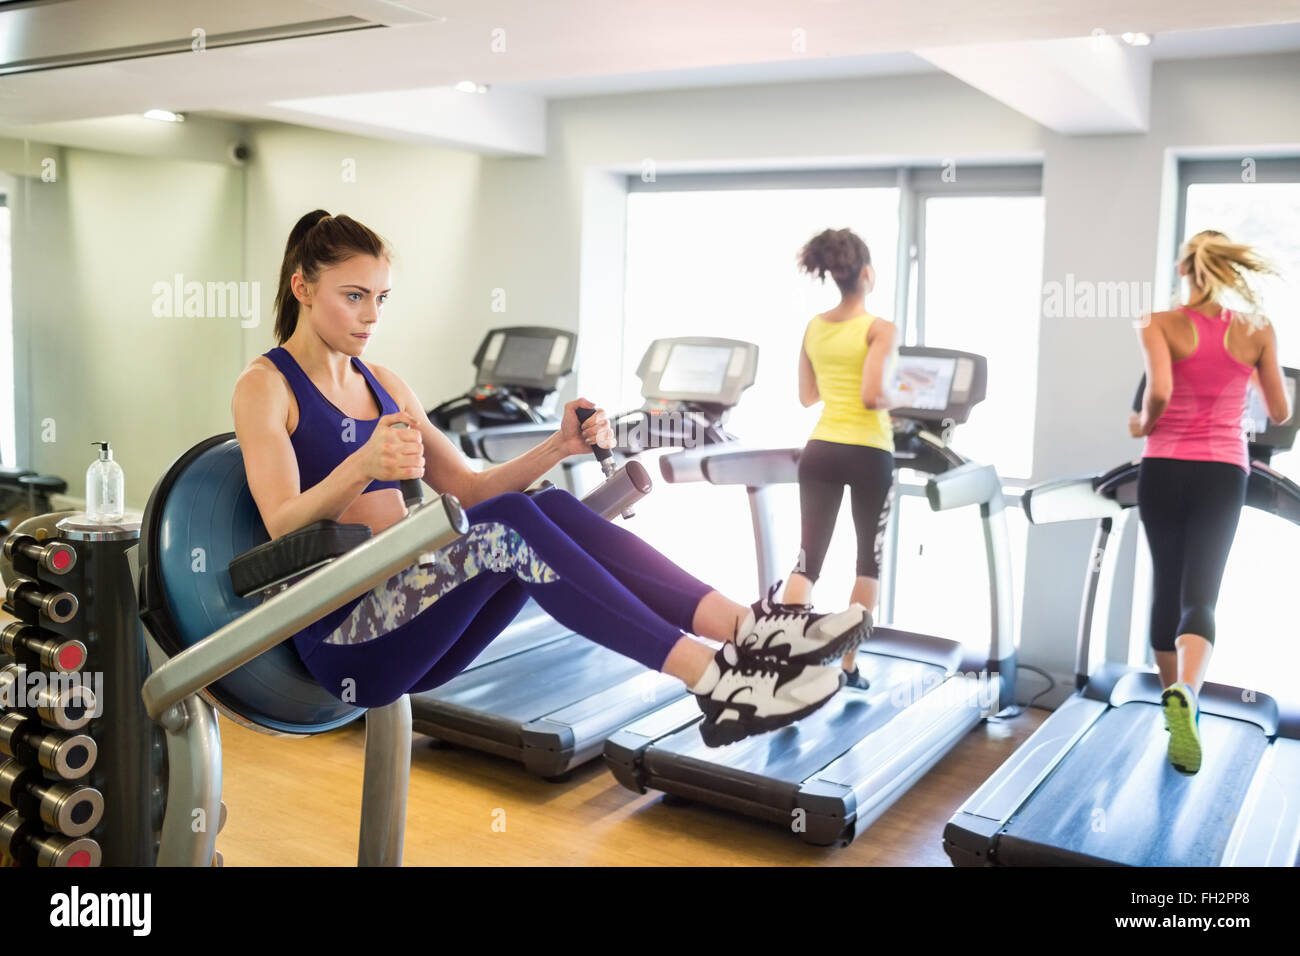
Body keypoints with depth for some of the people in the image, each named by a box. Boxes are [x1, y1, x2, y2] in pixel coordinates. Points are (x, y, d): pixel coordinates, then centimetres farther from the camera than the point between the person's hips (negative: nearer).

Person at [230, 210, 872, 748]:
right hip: (342, 637, -6)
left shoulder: (382, 385, 17)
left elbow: (468, 489, 15)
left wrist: (561, 446, -1)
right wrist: (362, 466, -36)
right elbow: (283, 529, -16)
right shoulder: (265, 385, -1)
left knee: (554, 510, -22)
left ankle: (744, 627, -33)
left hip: (410, 617, 6)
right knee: (508, 523, -31)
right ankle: (712, 677, -42)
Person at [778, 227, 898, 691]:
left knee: (808, 558, 5)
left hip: (820, 451, 5)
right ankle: (848, 665, 16)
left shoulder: (814, 327, 7)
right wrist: (902, 401, -1)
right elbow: (873, 396, -20)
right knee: (870, 558, 12)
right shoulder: (879, 329, -10)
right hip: (867, 453, -4)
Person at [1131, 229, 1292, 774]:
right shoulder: (1258, 331, 3)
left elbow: (1158, 392, -21)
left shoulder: (1159, 325, -4)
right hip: (1223, 474, 0)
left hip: (1164, 469, 0)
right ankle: (1185, 697, -32)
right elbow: (1280, 413, 9)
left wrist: (1143, 425, -1)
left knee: (1166, 586, 16)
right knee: (1199, 596, -4)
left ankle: (1174, 700, 30)